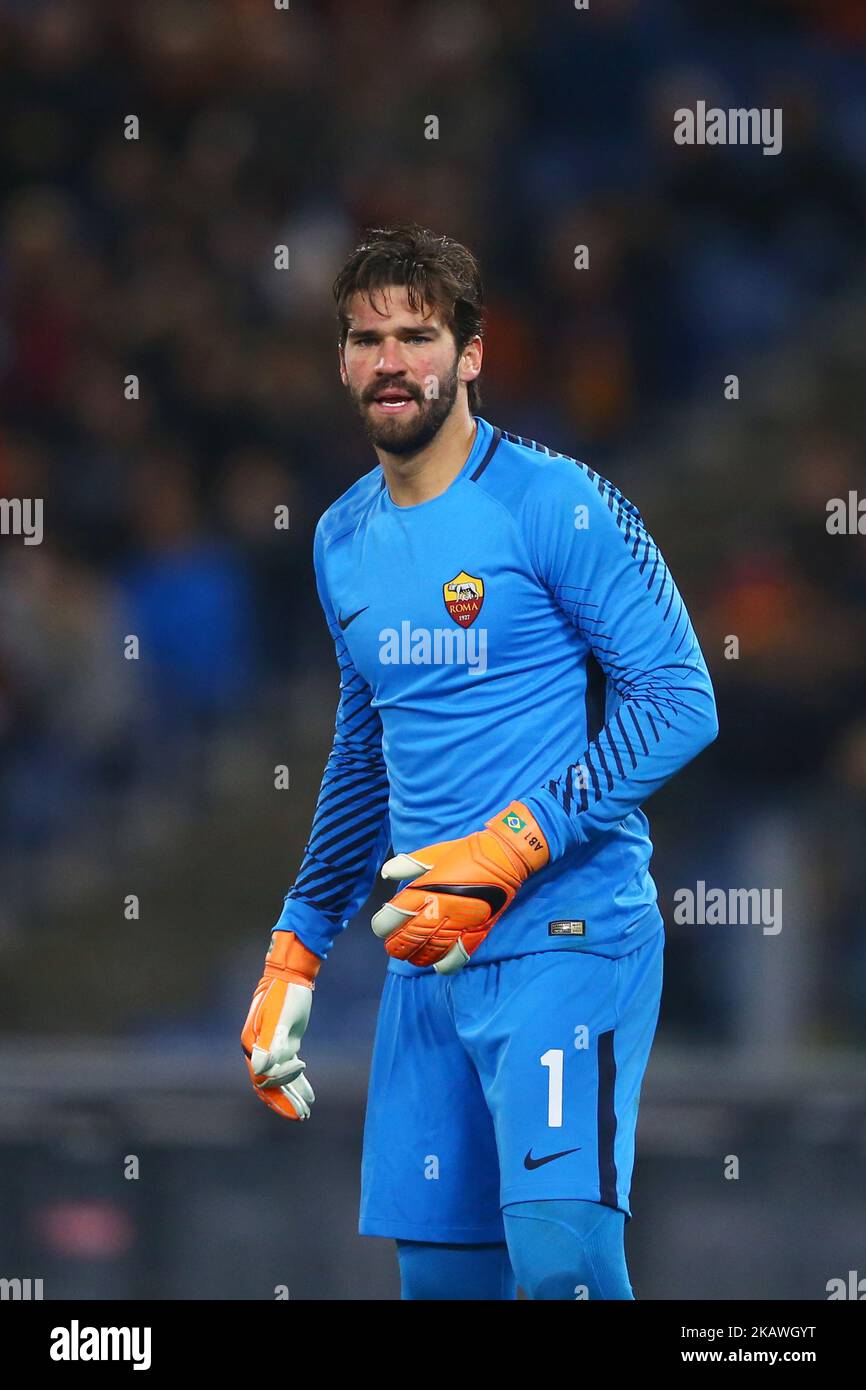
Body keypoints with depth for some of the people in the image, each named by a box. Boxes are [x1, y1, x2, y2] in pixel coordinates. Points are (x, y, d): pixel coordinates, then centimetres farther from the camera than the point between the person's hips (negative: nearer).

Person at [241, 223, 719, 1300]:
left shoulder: (556, 505, -8)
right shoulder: (344, 540, 14)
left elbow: (679, 700, -12)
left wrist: (508, 848, -20)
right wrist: (294, 956, 22)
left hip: (566, 936, -7)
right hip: (425, 955, 7)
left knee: (559, 1249, -22)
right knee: (439, 1272, 6)